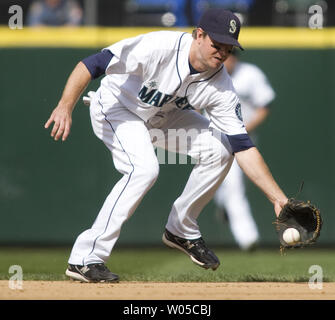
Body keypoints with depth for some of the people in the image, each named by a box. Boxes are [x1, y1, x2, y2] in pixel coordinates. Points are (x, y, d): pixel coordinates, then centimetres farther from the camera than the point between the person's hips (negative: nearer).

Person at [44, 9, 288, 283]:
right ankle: (85, 258, -26)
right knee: (144, 168, -29)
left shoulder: (221, 87, -19)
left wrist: (278, 197, -25)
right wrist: (65, 106, -45)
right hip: (115, 107, -6)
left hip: (163, 116, 6)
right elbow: (92, 64, -34)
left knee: (218, 150, -8)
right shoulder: (160, 46, -34)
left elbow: (243, 147, -18)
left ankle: (181, 230, 12)